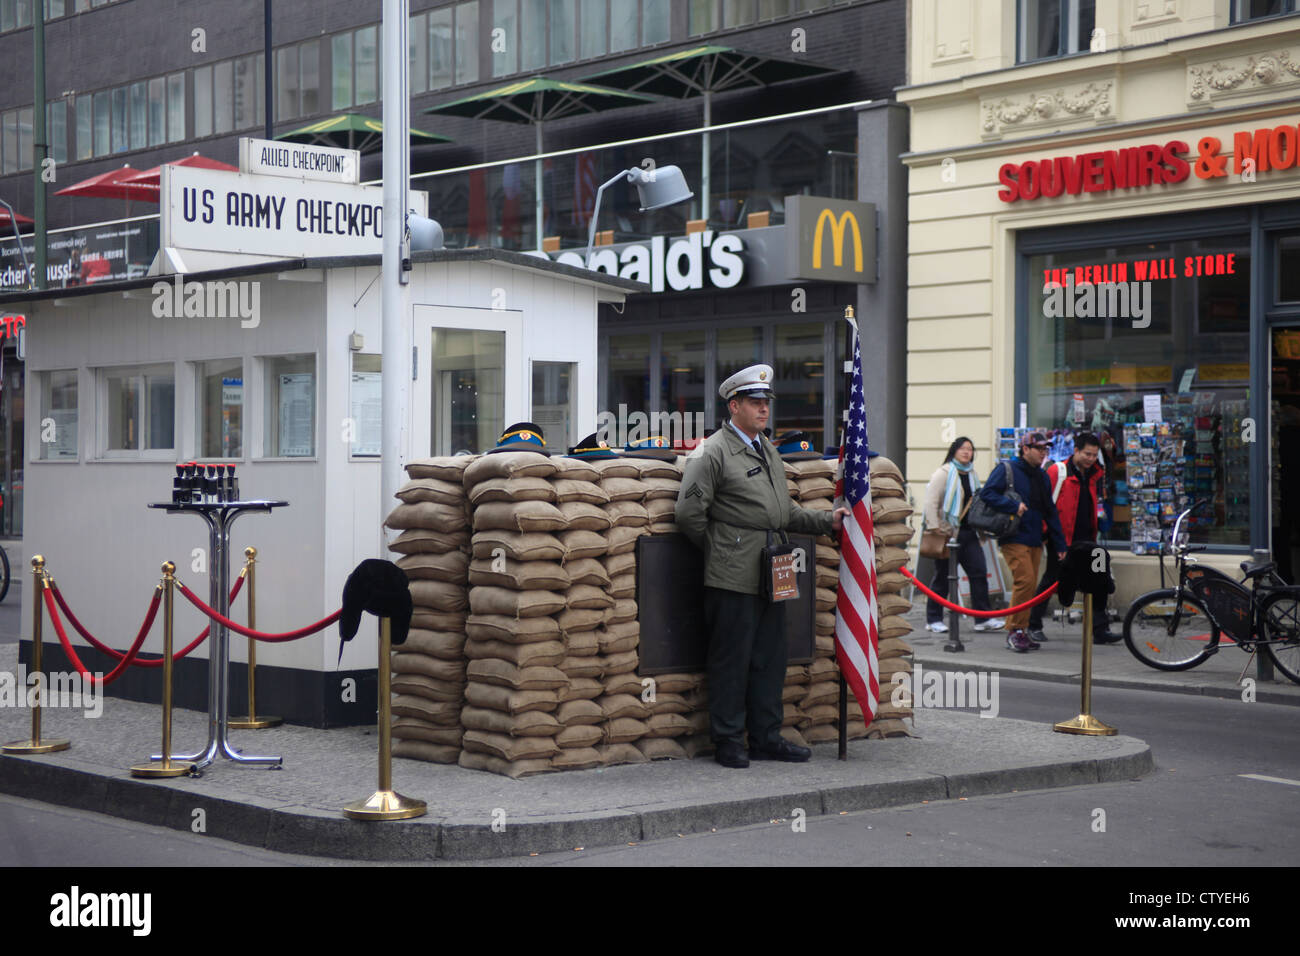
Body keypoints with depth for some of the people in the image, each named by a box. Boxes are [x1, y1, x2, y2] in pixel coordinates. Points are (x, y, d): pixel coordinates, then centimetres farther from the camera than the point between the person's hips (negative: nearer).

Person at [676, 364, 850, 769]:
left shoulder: (768, 450, 19)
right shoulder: (712, 453, -8)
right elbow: (689, 514, -11)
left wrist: (827, 521, 16)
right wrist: (720, 550, -2)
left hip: (771, 579, 8)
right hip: (733, 581, -8)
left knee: (769, 660, 11)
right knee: (731, 662, -1)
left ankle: (766, 738, 20)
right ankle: (728, 741, 8)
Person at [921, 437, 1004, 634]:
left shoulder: (972, 474, 15)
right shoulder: (944, 473, -7)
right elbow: (931, 503, -11)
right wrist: (936, 530, -17)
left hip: (969, 532, 7)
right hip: (949, 533, -7)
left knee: (979, 573, -1)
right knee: (943, 576, 0)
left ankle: (983, 618, 2)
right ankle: (933, 619, 10)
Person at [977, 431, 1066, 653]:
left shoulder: (1041, 476, 18)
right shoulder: (1006, 469, -3)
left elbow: (1050, 511, 21)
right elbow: (986, 493, -13)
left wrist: (1059, 544, 17)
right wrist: (1014, 506, -22)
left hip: (1035, 541, 7)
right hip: (1014, 538, -7)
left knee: (1029, 585, 6)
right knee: (1025, 580, -17)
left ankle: (1019, 631, 13)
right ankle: (1015, 630, -10)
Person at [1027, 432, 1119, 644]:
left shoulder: (1094, 474, 11)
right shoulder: (1058, 471, -8)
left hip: (1086, 538, 6)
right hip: (1061, 537, -6)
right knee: (1051, 580, 2)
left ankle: (1100, 630, 4)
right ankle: (1034, 625, 14)